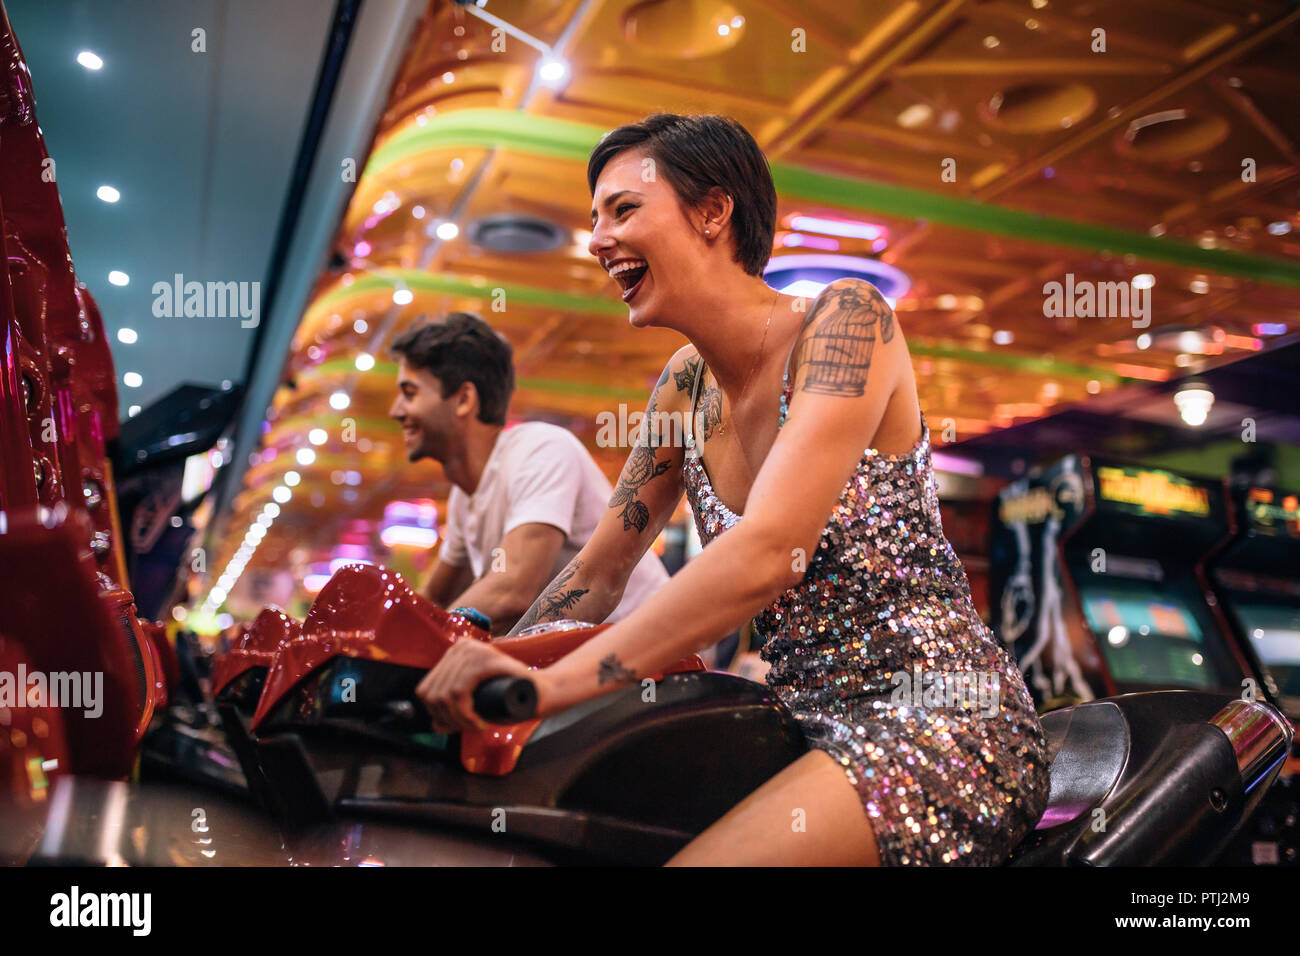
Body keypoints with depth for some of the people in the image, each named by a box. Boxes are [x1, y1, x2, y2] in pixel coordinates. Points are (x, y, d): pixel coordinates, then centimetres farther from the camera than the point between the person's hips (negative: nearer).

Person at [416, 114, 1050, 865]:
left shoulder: (845, 318, -12)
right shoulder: (686, 386, 9)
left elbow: (768, 550, -25)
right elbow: (599, 572, 14)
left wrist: (553, 681, -29)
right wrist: (488, 670, 1)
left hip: (946, 719, -6)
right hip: (806, 715, 7)